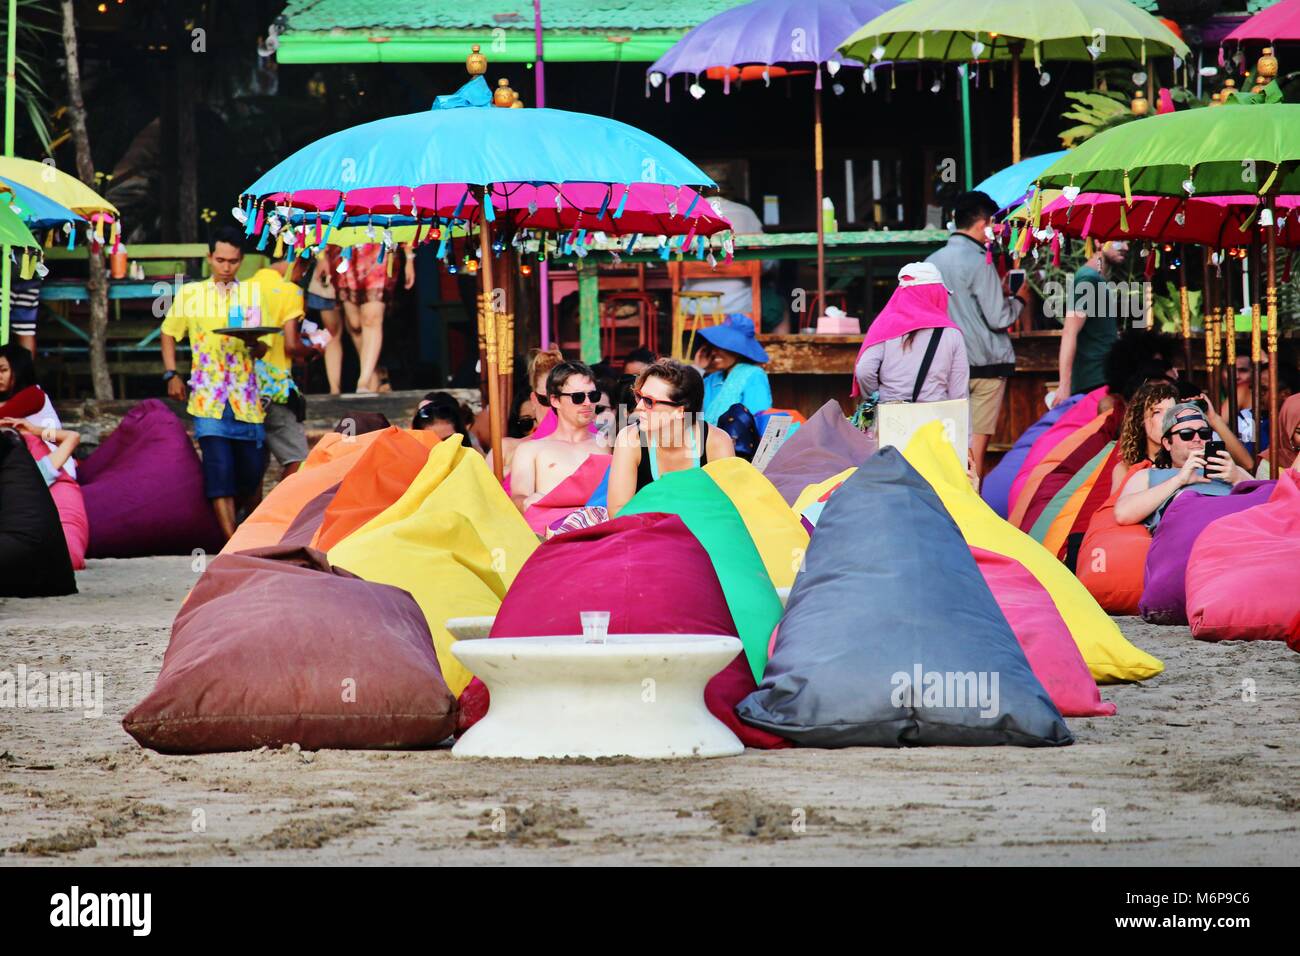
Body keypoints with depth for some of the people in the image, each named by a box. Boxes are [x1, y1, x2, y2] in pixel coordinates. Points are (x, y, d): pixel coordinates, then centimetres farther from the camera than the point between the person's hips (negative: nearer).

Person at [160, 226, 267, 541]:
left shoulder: (251, 294, 11)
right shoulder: (189, 294, 10)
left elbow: (262, 348, 5)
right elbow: (169, 334, 18)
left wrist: (255, 343, -18)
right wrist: (171, 374, 5)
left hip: (245, 394, 2)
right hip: (207, 394, -2)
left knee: (252, 468, 4)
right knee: (218, 468, -13)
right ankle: (231, 539, -17)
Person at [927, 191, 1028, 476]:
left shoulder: (933, 261, 7)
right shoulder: (978, 262, -14)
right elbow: (998, 319, -16)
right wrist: (1019, 300, 5)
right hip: (985, 363, -6)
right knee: (978, 439, -2)